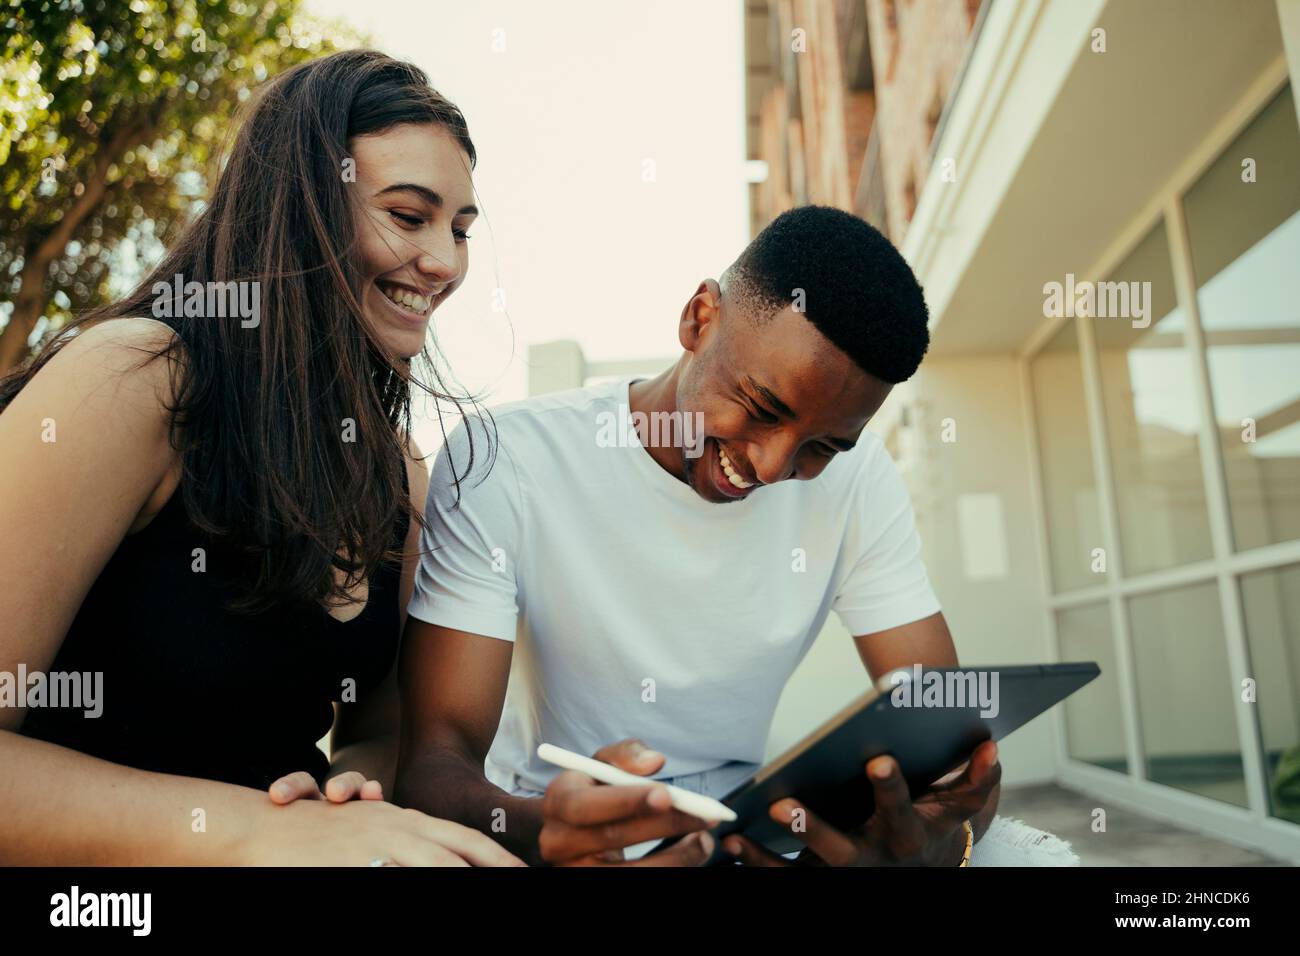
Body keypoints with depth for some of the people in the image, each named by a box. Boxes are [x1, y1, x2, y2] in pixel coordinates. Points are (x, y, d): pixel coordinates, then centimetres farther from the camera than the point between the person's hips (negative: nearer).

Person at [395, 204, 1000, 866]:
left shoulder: (856, 478, -6)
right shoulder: (501, 465, -17)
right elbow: (433, 755, -21)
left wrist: (943, 839, -32)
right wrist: (541, 833, -44)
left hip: (746, 829, 3)